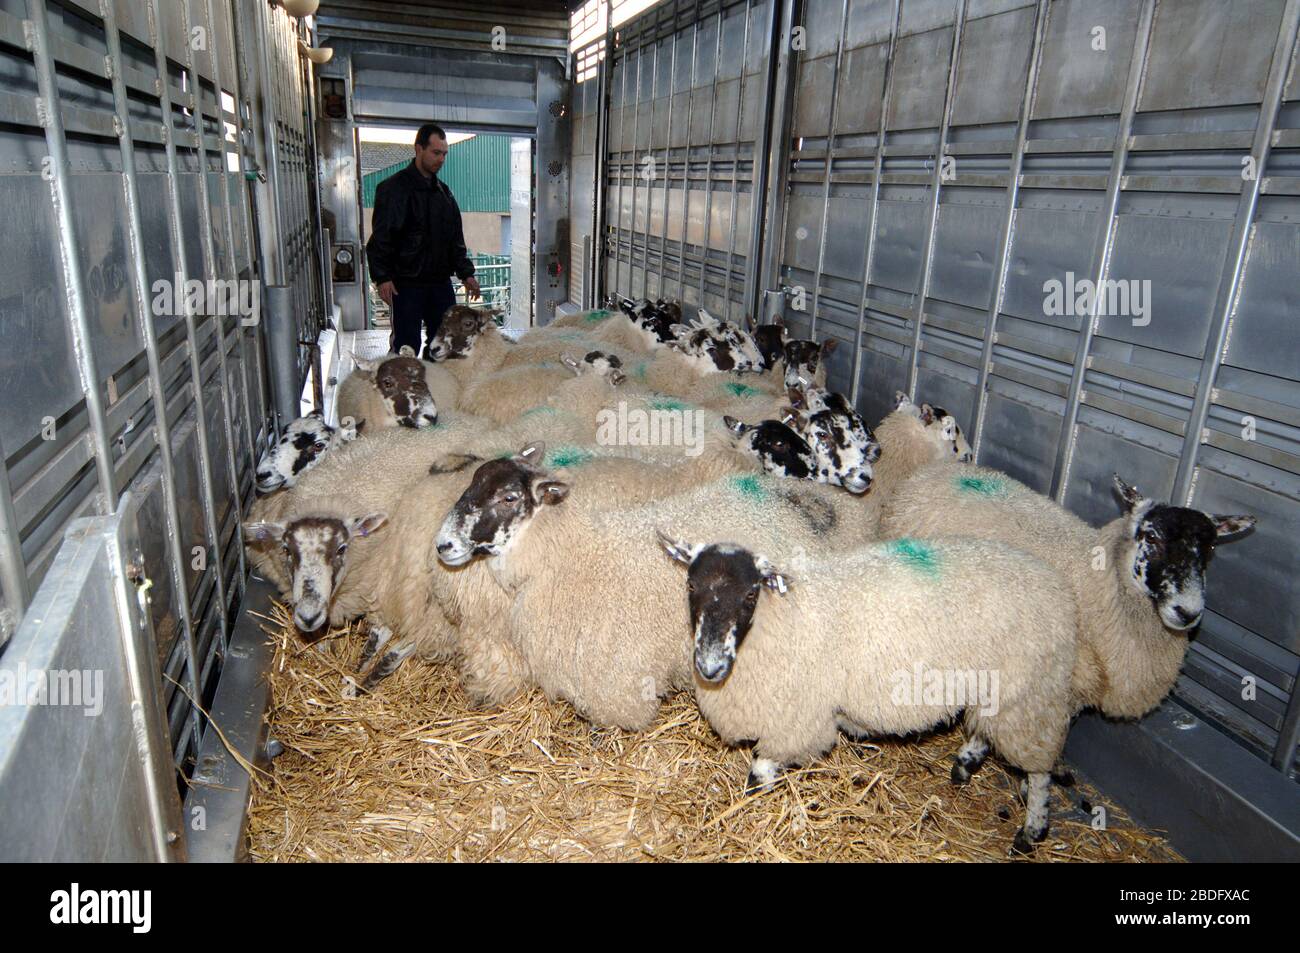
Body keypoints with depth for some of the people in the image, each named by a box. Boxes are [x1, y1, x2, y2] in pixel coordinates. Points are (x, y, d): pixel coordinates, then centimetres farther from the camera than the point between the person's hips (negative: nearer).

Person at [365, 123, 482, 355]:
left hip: (440, 281, 6)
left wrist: (466, 273, 13)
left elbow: (456, 239, 21)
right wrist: (382, 277, -17)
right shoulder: (394, 188, -5)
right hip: (407, 283, -6)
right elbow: (380, 238, -10)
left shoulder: (444, 191, 16)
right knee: (407, 346, -4)